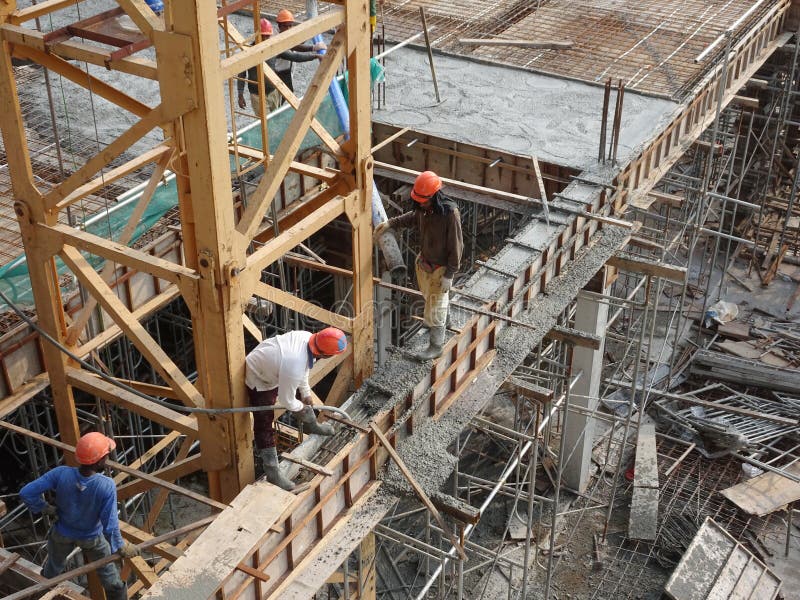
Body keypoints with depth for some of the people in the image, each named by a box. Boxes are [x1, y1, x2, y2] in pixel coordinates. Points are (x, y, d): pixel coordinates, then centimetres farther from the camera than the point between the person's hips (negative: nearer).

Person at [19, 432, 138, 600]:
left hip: (62, 534, 3)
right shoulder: (107, 486, -38)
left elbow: (26, 493, -29)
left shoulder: (61, 474, -33)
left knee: (54, 565, 32)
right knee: (107, 570, 24)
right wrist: (120, 546, -13)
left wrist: (45, 508, -11)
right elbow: (109, 524, -30)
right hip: (92, 538, -2)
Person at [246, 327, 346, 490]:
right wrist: (300, 408, -6)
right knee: (265, 425, -3)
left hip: (268, 366, 9)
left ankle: (310, 425, 50)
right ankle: (272, 472, 5)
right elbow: (286, 400, -26)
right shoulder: (294, 366, -43)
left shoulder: (307, 336, -20)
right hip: (258, 379, -9)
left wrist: (306, 393, 8)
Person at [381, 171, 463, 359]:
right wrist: (390, 223, 3)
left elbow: (456, 246, -24)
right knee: (429, 296, 30)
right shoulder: (423, 208, -11)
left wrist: (448, 275, -20)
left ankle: (436, 346, 22)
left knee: (435, 308, 5)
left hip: (440, 267, -7)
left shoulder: (450, 213, -32)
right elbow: (413, 217, 14)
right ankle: (439, 321, 58)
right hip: (424, 262, 7)